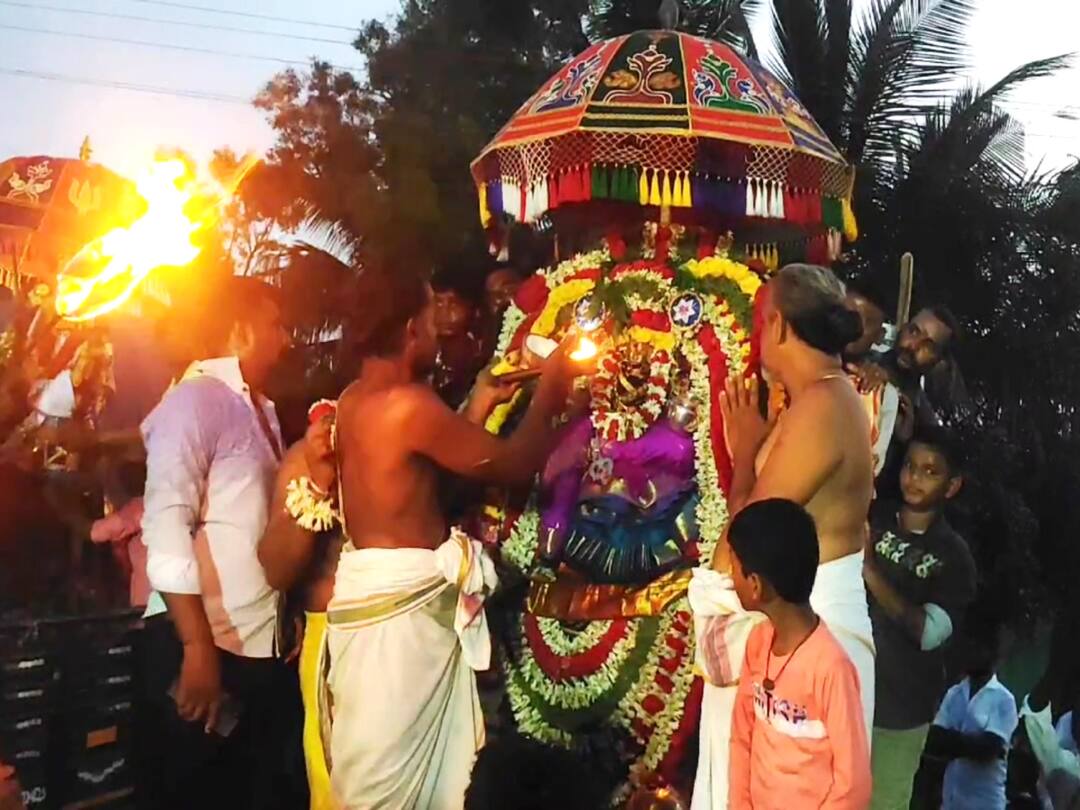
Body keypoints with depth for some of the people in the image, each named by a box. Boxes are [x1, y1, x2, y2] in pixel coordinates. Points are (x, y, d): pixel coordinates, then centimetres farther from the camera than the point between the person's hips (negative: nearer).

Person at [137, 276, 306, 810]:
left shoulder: (259, 408, 17)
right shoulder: (196, 398, -9)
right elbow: (165, 525, -18)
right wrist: (197, 647, -21)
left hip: (263, 643, 8)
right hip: (207, 645, -8)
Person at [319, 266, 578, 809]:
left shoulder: (353, 402, 9)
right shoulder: (410, 404, -19)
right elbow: (512, 464, -11)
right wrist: (548, 393, 3)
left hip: (370, 588, 9)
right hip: (401, 600, -9)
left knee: (381, 756, 17)